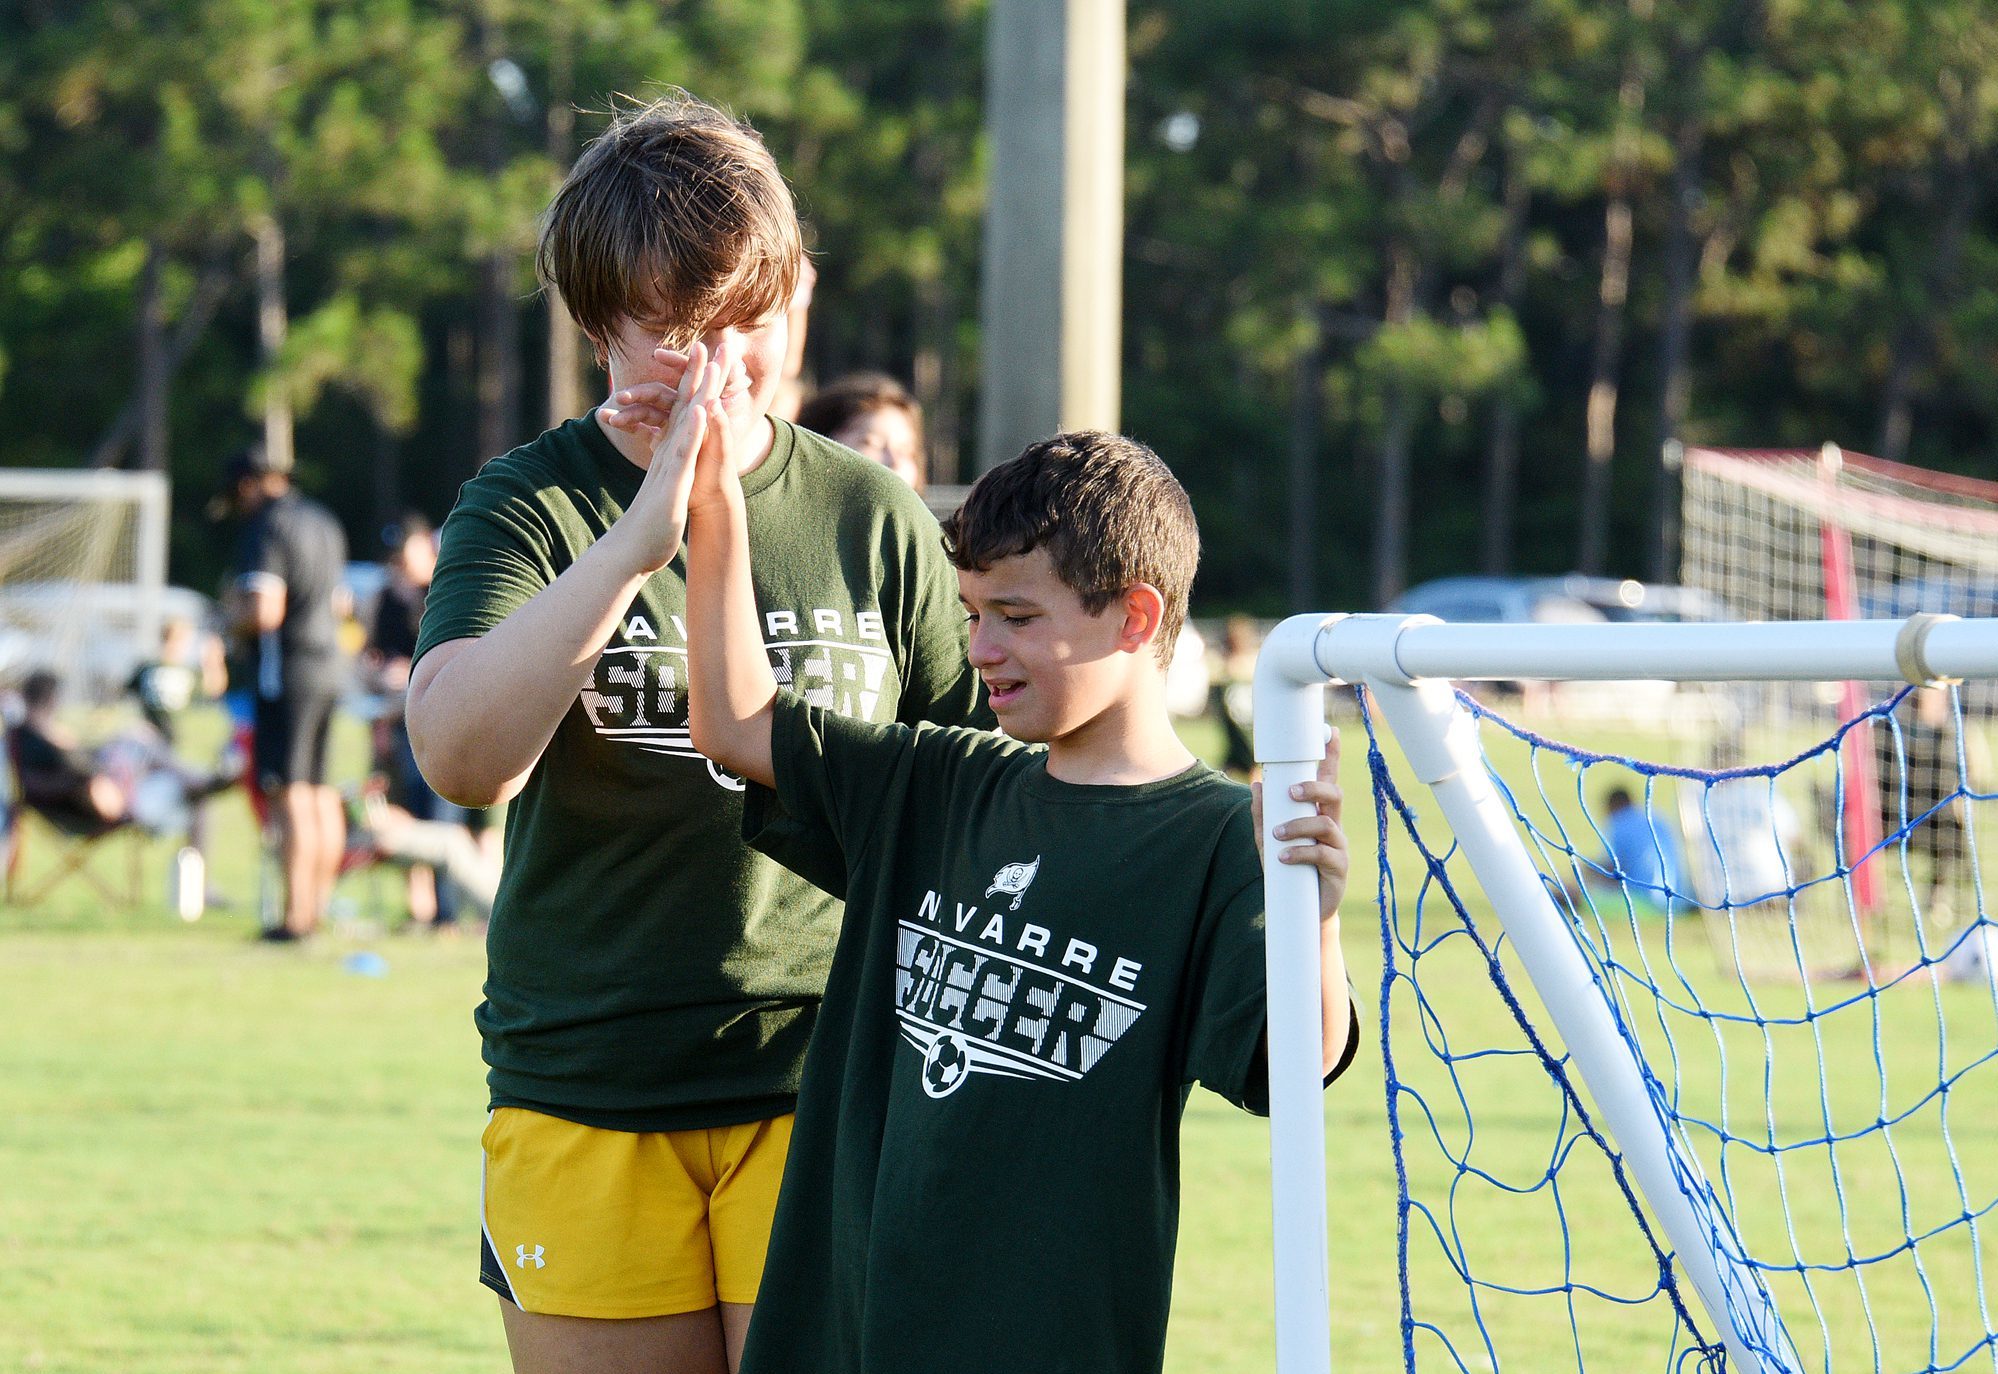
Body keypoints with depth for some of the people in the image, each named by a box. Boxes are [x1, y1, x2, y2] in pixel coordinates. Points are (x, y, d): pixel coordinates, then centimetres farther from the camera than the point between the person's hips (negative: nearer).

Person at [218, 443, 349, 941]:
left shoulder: (264, 530, -14)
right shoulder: (323, 522, 14)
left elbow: (264, 612, -24)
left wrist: (234, 615, -3)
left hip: (285, 673, -9)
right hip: (329, 670, 9)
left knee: (291, 797, -9)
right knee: (322, 796, 13)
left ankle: (296, 914, -11)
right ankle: (319, 905, 18)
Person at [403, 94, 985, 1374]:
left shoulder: (874, 520, 5)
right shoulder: (529, 507, 0)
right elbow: (462, 755, -19)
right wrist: (644, 535, -28)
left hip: (822, 1088, 0)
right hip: (584, 1104, 0)